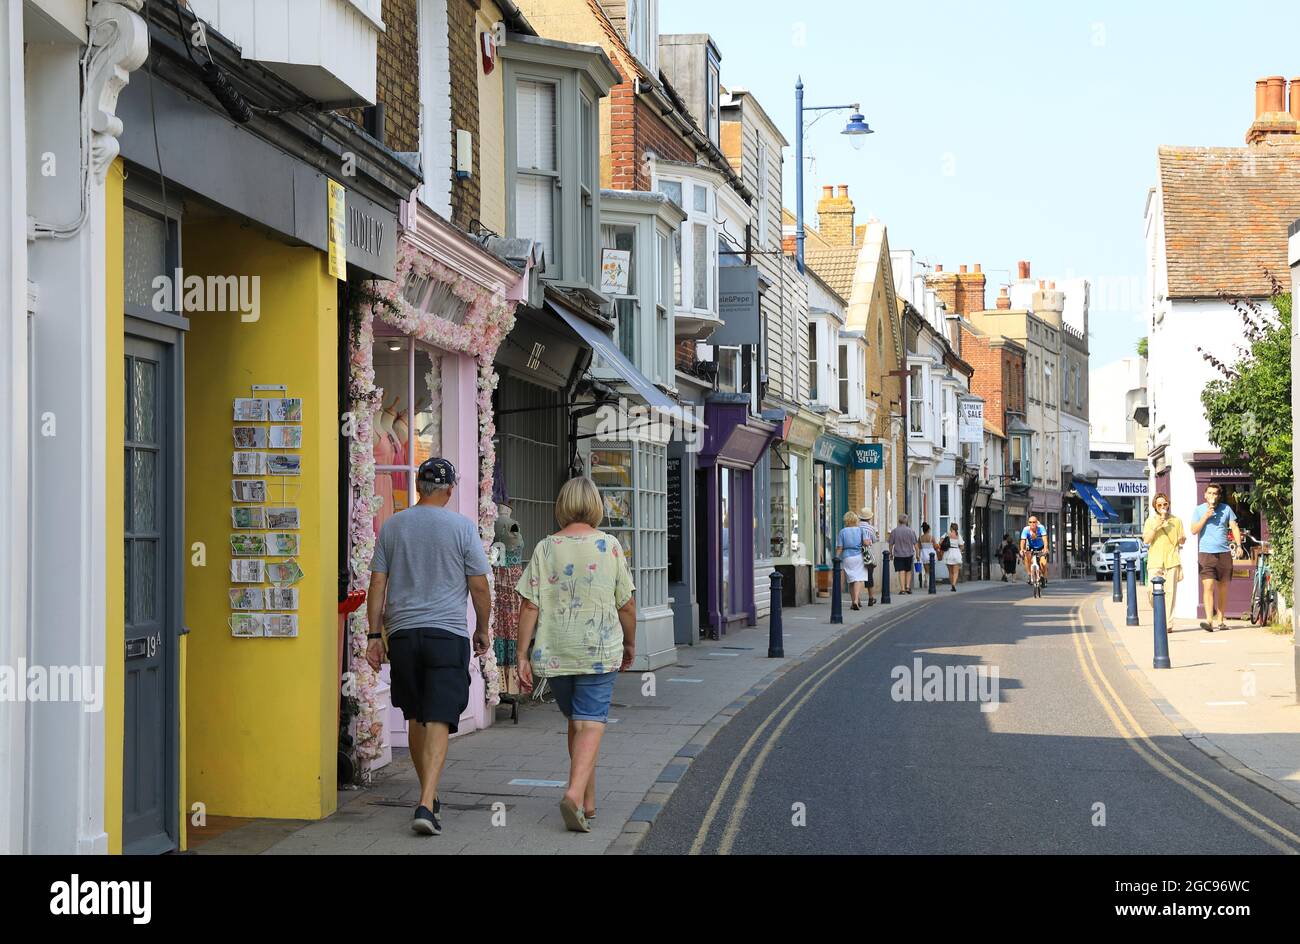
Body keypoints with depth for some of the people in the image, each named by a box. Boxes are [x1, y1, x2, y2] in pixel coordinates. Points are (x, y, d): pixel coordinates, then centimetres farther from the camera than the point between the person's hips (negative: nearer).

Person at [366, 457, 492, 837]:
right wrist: (482, 631, 13)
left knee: (416, 719, 16)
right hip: (447, 634, -3)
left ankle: (429, 796, 27)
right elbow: (479, 586, -1)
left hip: (402, 634, 3)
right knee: (438, 721, -6)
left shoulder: (392, 526, 6)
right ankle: (426, 805, -18)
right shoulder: (462, 527, -3)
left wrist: (375, 636, 10)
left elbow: (377, 584, 5)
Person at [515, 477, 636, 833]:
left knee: (576, 722, 17)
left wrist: (522, 656, 0)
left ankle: (588, 801, 24)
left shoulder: (545, 549, -1)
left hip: (554, 653, 3)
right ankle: (575, 793, -25)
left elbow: (529, 606, -5)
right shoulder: (610, 545, -3)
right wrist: (630, 644, 17)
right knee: (591, 723, -4)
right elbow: (626, 605, 1)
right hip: (600, 651, -3)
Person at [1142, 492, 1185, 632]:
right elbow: (1146, 540, 3)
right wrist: (1156, 527, -10)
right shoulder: (1150, 521, 13)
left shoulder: (1176, 521, 15)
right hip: (1155, 561, 0)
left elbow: (1182, 541, 15)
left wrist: (1182, 539, -9)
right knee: (1152, 590, -13)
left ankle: (1168, 624, -3)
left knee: (1170, 591, -6)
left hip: (1172, 560, 0)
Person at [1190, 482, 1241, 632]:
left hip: (1224, 553, 2)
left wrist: (1238, 545, -7)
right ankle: (1209, 620, -22)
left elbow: (1234, 527, 6)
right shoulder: (1199, 510, 6)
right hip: (1206, 553, -2)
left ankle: (1221, 619, 18)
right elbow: (1194, 530, -1)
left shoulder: (1226, 508, 9)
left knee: (1222, 588, 8)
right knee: (1208, 586, -14)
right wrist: (1205, 516, -11)